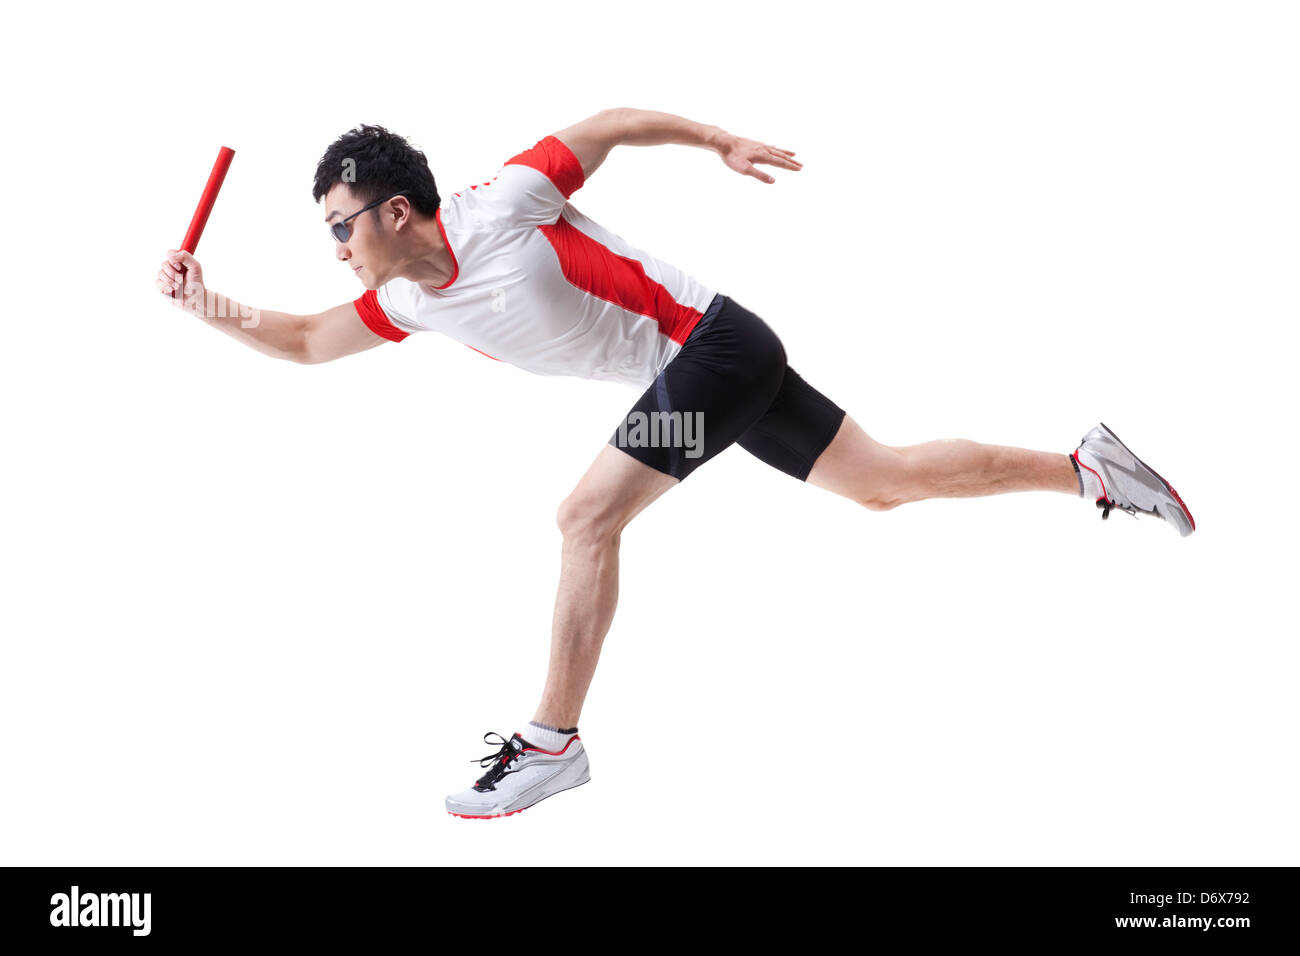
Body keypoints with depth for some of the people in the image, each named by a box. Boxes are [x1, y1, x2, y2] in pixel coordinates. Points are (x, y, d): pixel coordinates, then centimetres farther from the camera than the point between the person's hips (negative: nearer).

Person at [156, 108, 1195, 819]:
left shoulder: (498, 206, -17)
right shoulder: (408, 300, 6)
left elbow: (609, 125, -7)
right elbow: (308, 343, 17)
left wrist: (723, 142, -4)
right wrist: (209, 306, 5)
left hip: (711, 342, -9)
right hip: (708, 365, 9)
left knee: (587, 518, -15)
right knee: (886, 481, 11)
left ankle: (553, 742, -7)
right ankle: (1085, 465, 19)